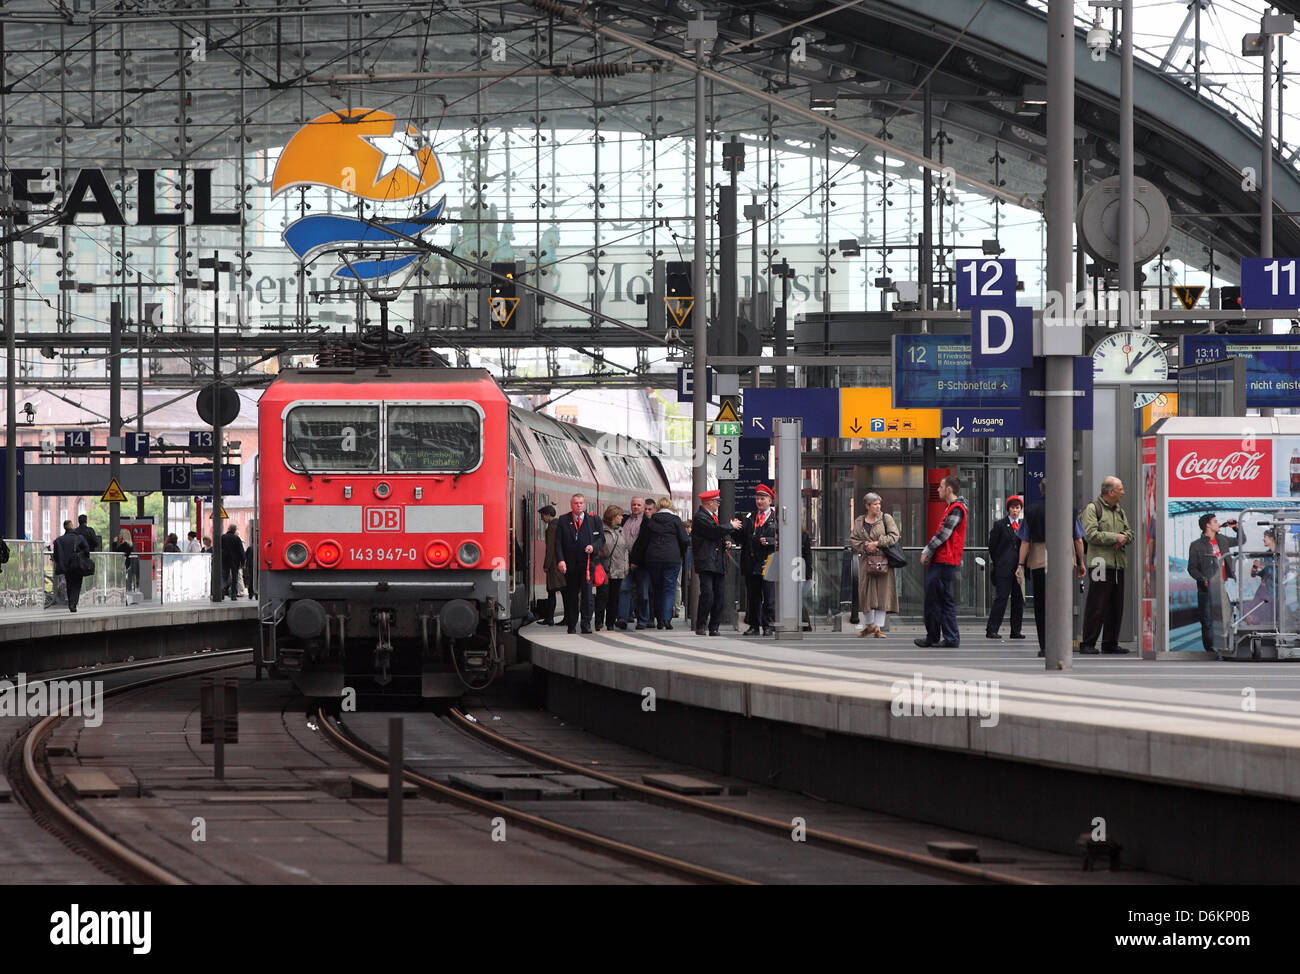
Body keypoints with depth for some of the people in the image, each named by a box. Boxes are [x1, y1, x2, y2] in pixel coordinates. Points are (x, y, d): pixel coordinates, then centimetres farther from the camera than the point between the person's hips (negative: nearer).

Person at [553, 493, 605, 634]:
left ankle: (586, 623, -8)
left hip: (587, 562, -1)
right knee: (571, 595, 7)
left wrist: (593, 547, -10)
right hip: (570, 563, 1)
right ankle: (571, 625, 14)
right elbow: (558, 542, 2)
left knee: (587, 592, -11)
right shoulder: (563, 520, 6)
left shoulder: (594, 519, 8)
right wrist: (560, 560, -10)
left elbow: (601, 538, 11)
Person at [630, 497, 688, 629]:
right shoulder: (675, 520, 0)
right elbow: (684, 540, -2)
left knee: (656, 589, 12)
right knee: (669, 589, 0)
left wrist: (635, 560, 16)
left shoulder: (650, 520, 6)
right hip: (672, 559, -2)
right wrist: (682, 554, 15)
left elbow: (641, 542, 10)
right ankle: (666, 618, -15)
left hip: (652, 559, 2)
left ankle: (659, 620, 11)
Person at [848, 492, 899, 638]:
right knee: (866, 592, 1)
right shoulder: (859, 522, 11)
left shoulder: (886, 519, 4)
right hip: (866, 560, 2)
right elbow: (852, 540, 7)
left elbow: (894, 536, -5)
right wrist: (865, 546, -10)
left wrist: (877, 543, -13)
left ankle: (878, 627, -1)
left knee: (882, 593, -4)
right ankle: (869, 624, 17)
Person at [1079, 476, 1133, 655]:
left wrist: (1124, 539, -3)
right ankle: (1088, 643, -4)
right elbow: (1091, 534, -13)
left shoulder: (1120, 512, 20)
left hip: (1118, 564, 7)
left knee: (1116, 606, 8)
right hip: (1100, 563, -7)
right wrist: (1115, 537, -10)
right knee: (1096, 606, -8)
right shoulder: (1093, 509, -4)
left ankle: (1110, 642, 16)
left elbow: (1129, 533, 21)